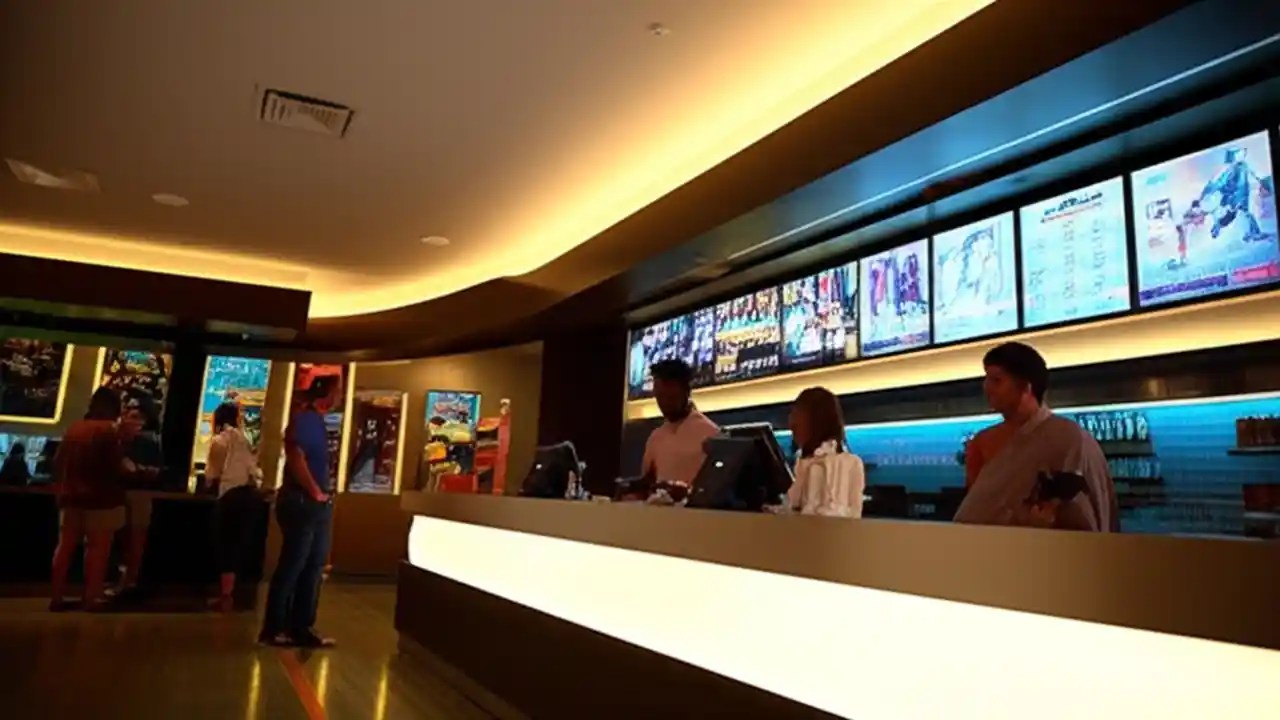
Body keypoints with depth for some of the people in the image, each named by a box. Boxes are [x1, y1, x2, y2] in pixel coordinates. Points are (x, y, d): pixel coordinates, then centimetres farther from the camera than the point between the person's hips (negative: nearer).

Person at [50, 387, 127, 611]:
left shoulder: (73, 428, 10)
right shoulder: (109, 429, -11)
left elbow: (58, 462, 14)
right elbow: (116, 466, -14)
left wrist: (61, 489, 25)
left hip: (71, 497, 6)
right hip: (101, 498, -6)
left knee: (65, 546, 11)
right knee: (97, 548, -2)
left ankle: (57, 596, 13)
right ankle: (92, 598, -1)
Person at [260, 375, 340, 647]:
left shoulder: (316, 419, 15)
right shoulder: (304, 417, -14)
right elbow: (296, 457, -26)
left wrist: (322, 494, 12)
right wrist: (315, 492, -16)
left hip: (317, 504, 10)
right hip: (302, 502, -9)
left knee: (312, 567, 13)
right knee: (291, 566, -1)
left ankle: (301, 627, 21)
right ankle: (273, 629, 9)